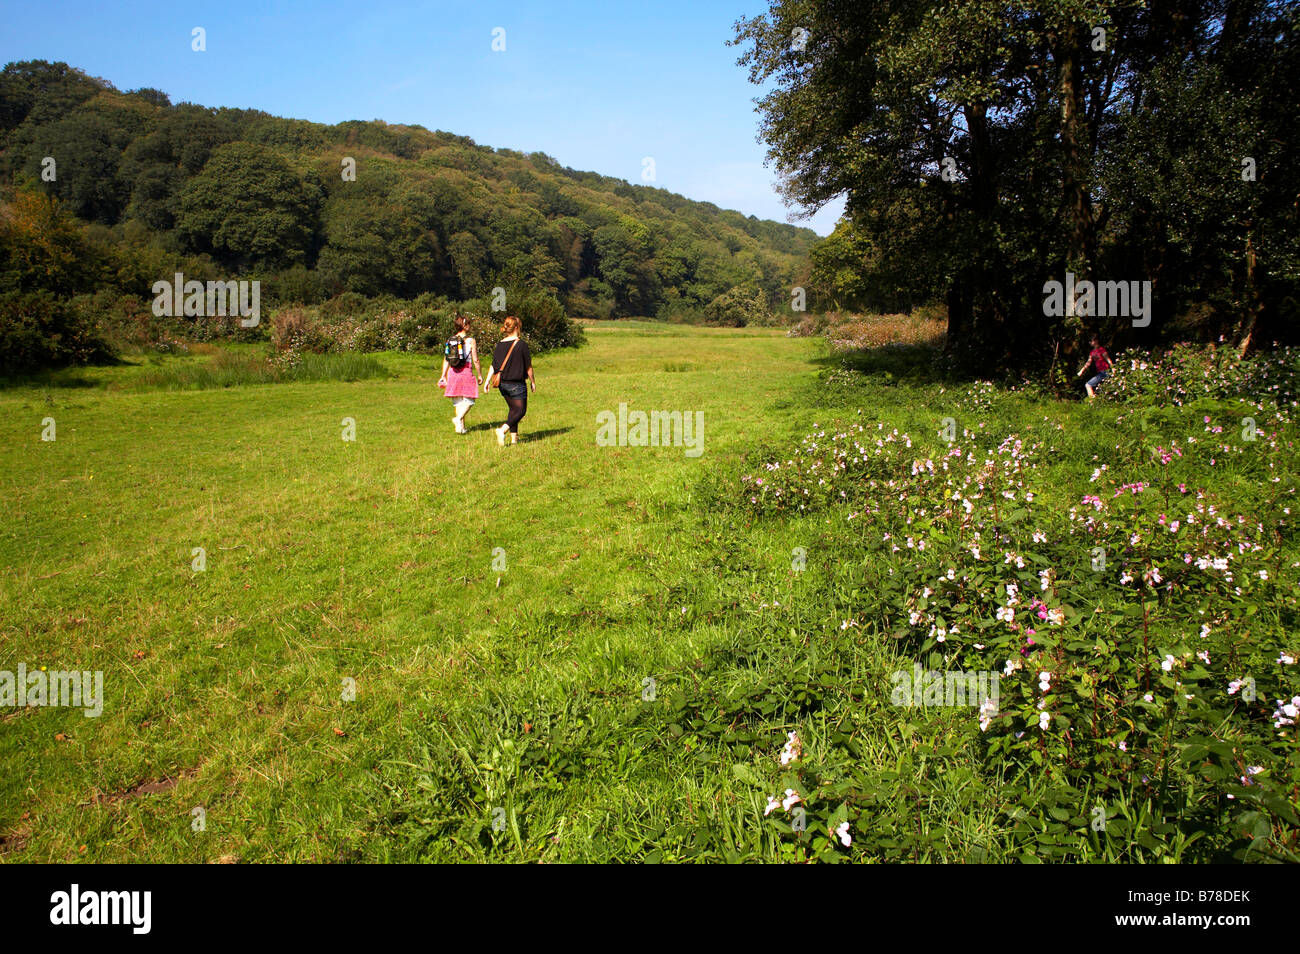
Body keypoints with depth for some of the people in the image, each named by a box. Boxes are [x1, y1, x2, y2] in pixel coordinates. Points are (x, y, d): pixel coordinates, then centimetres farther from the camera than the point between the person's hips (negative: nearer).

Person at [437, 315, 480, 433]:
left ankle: (461, 426, 13)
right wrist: (479, 375, 4)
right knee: (469, 400, 4)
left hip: (453, 372, 4)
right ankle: (458, 418, -17)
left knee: (457, 401, 11)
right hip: (466, 371, -4)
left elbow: (446, 360, 4)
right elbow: (475, 360, -6)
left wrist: (443, 376, 9)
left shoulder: (450, 341, 5)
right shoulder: (471, 341, -6)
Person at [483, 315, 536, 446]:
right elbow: (528, 367, -8)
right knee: (520, 410, 1)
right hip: (517, 384, -6)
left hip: (503, 383, 6)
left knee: (512, 409, 19)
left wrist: (486, 381, 10)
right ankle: (503, 429, -19)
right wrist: (533, 382, 4)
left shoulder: (500, 344, 2)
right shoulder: (522, 344, -12)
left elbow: (493, 365, 3)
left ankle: (514, 436, 18)